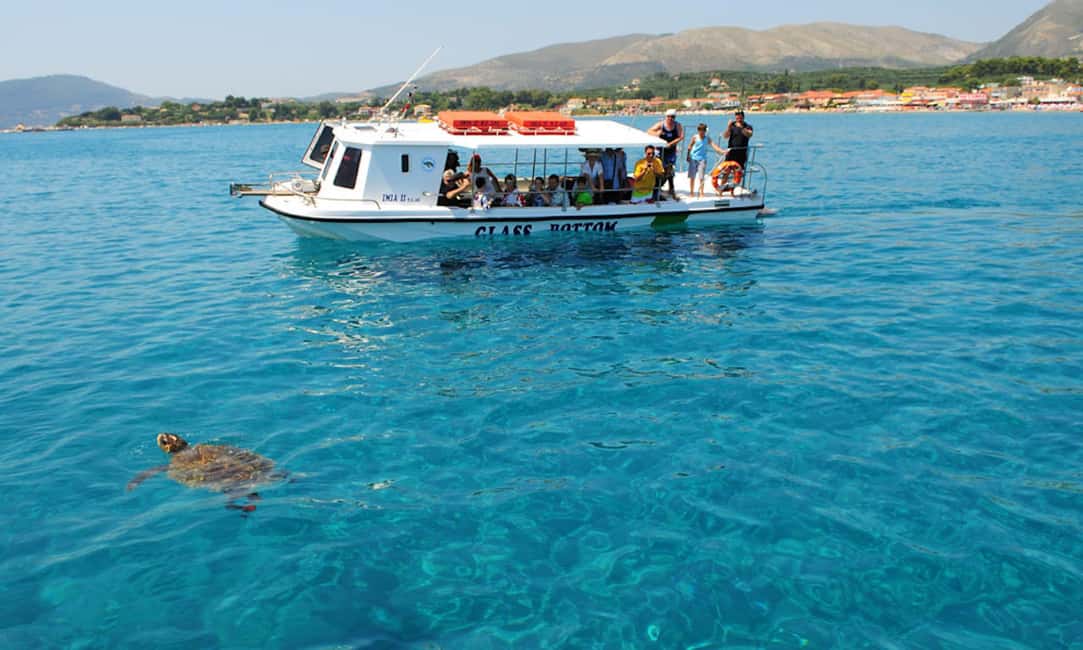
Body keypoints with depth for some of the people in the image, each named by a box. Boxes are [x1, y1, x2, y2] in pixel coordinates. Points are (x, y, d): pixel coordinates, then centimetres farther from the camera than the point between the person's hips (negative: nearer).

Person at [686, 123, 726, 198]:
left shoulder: (707, 138, -2)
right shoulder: (695, 137, -2)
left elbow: (714, 145, -12)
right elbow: (690, 146, 5)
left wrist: (722, 151, -24)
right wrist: (688, 156, 3)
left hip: (702, 159, 0)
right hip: (693, 158, 1)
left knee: (701, 177, -5)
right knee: (692, 177, 6)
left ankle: (701, 193, 3)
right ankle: (691, 192, 18)